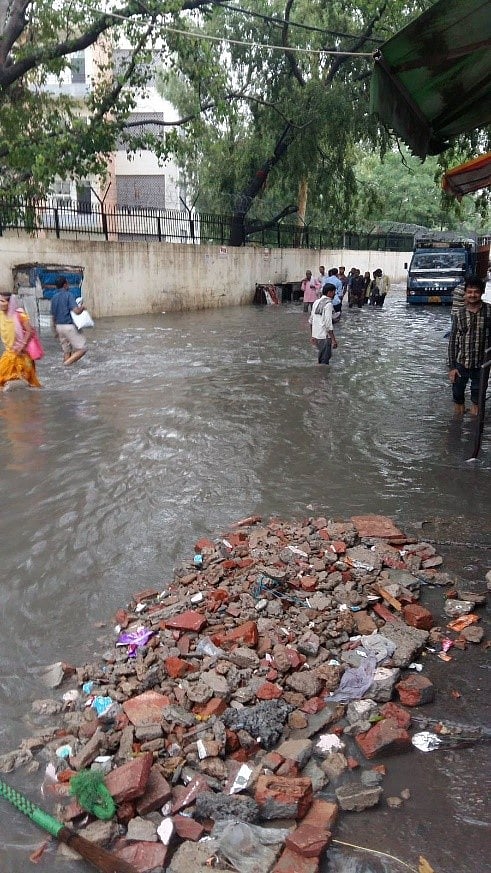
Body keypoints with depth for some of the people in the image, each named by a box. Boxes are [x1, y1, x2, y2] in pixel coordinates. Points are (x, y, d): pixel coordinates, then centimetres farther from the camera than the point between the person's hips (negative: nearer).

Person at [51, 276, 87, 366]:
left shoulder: (54, 297, 10)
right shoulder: (69, 295, -11)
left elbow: (53, 316, 16)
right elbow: (76, 311, -23)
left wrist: (55, 329, 26)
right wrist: (82, 307, -1)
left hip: (59, 326, 8)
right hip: (70, 326, -8)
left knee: (66, 351, 15)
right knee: (82, 349, -3)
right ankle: (68, 362, -17)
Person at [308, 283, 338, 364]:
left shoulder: (316, 302, 10)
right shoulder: (328, 304, -15)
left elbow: (311, 321, 14)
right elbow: (328, 324, -20)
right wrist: (333, 339, -17)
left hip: (316, 335, 8)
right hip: (325, 337, -8)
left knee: (321, 358, 21)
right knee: (325, 361, -1)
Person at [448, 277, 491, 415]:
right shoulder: (459, 314, -6)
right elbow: (453, 341, -3)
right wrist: (451, 366, -5)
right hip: (461, 363, 0)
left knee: (478, 390, 18)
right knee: (458, 391, 14)